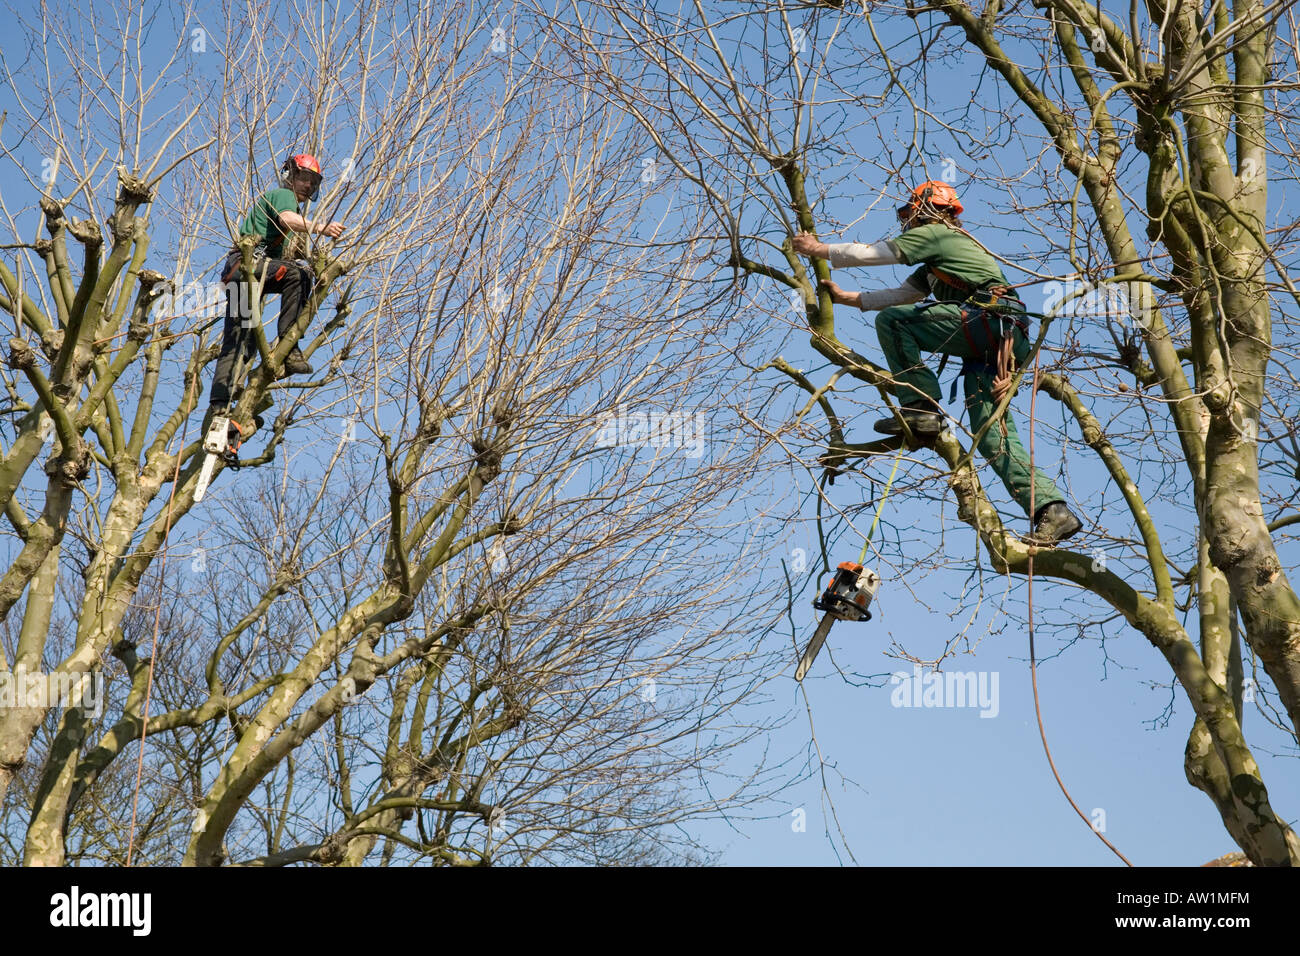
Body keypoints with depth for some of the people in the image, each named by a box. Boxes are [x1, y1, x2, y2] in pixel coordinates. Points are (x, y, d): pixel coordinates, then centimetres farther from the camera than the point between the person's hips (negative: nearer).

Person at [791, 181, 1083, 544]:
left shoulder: (933, 234, 7)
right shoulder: (933, 265, 35)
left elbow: (869, 253, 7)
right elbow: (900, 294, 36)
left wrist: (819, 249, 20)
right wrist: (844, 297, 38)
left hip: (988, 320, -10)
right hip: (994, 343, 10)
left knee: (891, 321, -8)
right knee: (992, 435, 0)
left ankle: (920, 408, -14)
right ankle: (1051, 511, -10)